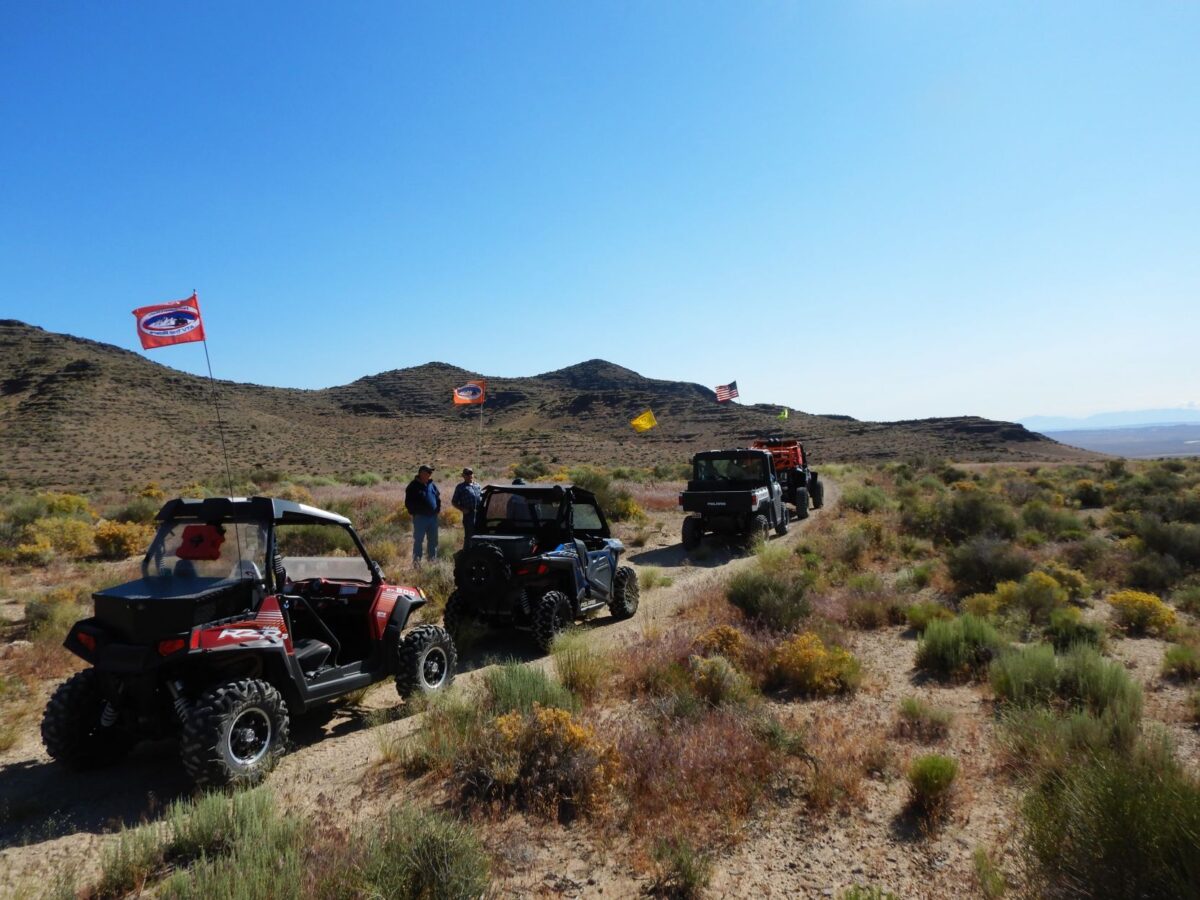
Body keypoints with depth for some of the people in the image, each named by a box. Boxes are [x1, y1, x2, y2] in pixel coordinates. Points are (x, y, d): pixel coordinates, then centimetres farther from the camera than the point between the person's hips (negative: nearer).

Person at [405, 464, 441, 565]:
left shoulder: (432, 485, 11)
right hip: (420, 518, -5)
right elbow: (408, 503, -6)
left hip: (433, 517, 6)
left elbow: (438, 498, 19)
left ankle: (433, 559, 22)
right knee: (418, 540, 0)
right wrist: (414, 512, -10)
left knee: (433, 540, 11)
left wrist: (438, 509, 8)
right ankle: (416, 561, 6)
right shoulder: (413, 486, -6)